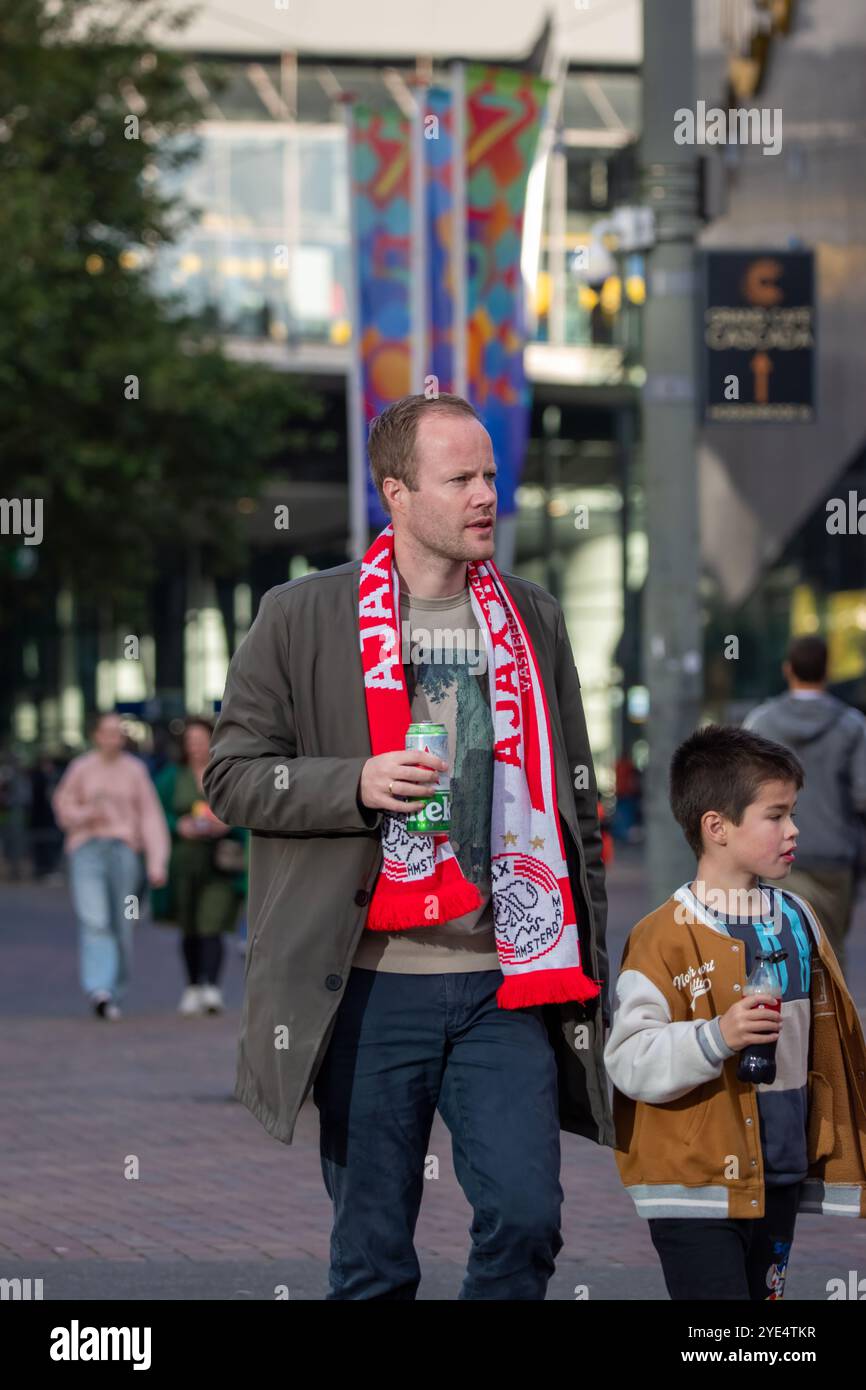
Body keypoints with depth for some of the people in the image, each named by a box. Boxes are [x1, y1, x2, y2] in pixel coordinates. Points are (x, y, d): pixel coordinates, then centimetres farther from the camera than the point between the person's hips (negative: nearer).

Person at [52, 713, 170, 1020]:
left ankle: (114, 995, 16)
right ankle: (98, 989, -27)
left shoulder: (135, 770, 5)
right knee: (93, 920, -17)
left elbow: (150, 816, 2)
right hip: (87, 848, -1)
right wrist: (86, 815, -10)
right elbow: (63, 806, 12)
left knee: (122, 925, 4)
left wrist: (156, 862, -5)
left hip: (124, 848, 1)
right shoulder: (81, 768, 3)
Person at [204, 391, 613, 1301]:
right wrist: (356, 784, -14)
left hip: (506, 987, 2)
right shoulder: (301, 619, 2)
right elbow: (229, 775, 2)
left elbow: (574, 796, 18)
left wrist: (586, 959, 14)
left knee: (526, 1216, -11)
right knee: (372, 1257, 4)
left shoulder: (534, 621, 12)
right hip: (371, 987, -2)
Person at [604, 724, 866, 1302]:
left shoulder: (798, 921, 9)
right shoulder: (664, 938, -13)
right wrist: (717, 1037, -31)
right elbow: (629, 1062, -18)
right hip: (697, 1187, -6)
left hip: (779, 1181, 6)